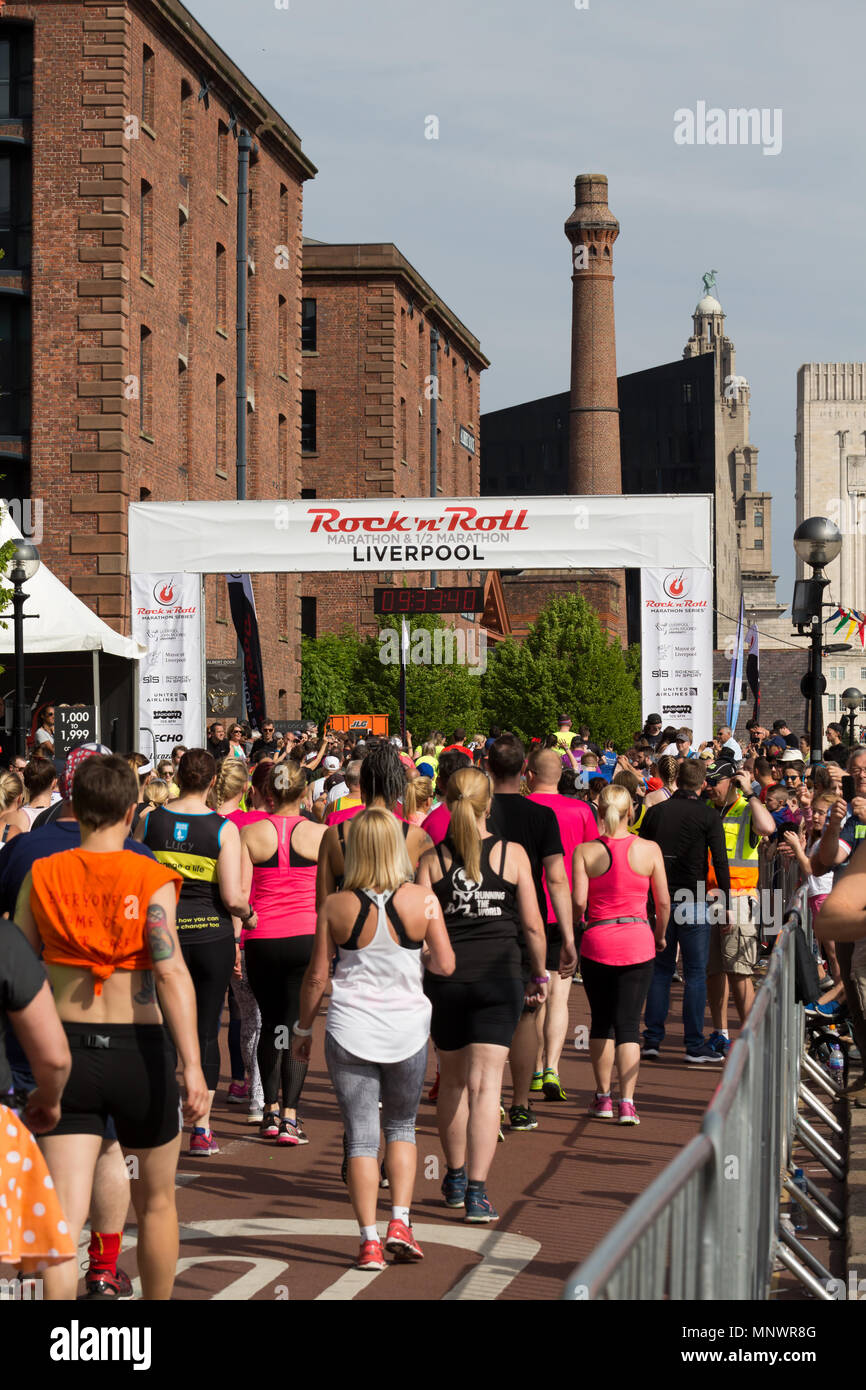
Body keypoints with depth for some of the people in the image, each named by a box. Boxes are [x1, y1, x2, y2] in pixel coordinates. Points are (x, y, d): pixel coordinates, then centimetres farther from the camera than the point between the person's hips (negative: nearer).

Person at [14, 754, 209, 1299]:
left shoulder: (42, 877, 1)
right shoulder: (151, 880, -7)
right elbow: (171, 972, -18)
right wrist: (192, 1065, -23)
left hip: (66, 1053, 2)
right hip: (139, 1051, -1)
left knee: (64, 1218, -3)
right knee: (156, 1202, 21)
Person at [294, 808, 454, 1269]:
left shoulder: (336, 906, -7)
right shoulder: (422, 900, -7)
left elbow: (316, 975, -2)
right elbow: (445, 965, -2)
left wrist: (303, 1028, 11)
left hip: (350, 1028, -1)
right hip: (406, 1027, 1)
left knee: (360, 1135, 4)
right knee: (401, 1126, 19)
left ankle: (370, 1240, 0)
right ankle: (400, 1222, 7)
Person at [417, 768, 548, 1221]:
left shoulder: (432, 859, -1)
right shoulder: (512, 854, -2)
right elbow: (532, 925, 0)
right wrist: (540, 974, 14)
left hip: (445, 977, 2)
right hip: (498, 977, -2)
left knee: (452, 1080, 19)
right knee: (485, 1083, -4)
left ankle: (455, 1178, 32)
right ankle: (477, 1192, -14)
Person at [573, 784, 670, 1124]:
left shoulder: (585, 851, -5)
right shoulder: (649, 850, -3)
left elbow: (578, 901, -12)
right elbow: (663, 902, 1)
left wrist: (578, 920, 9)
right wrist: (659, 936, 18)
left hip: (597, 941, 0)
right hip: (638, 942, 0)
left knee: (601, 1021, 16)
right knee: (629, 1024, 2)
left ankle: (603, 1097, 20)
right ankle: (627, 1102, -7)